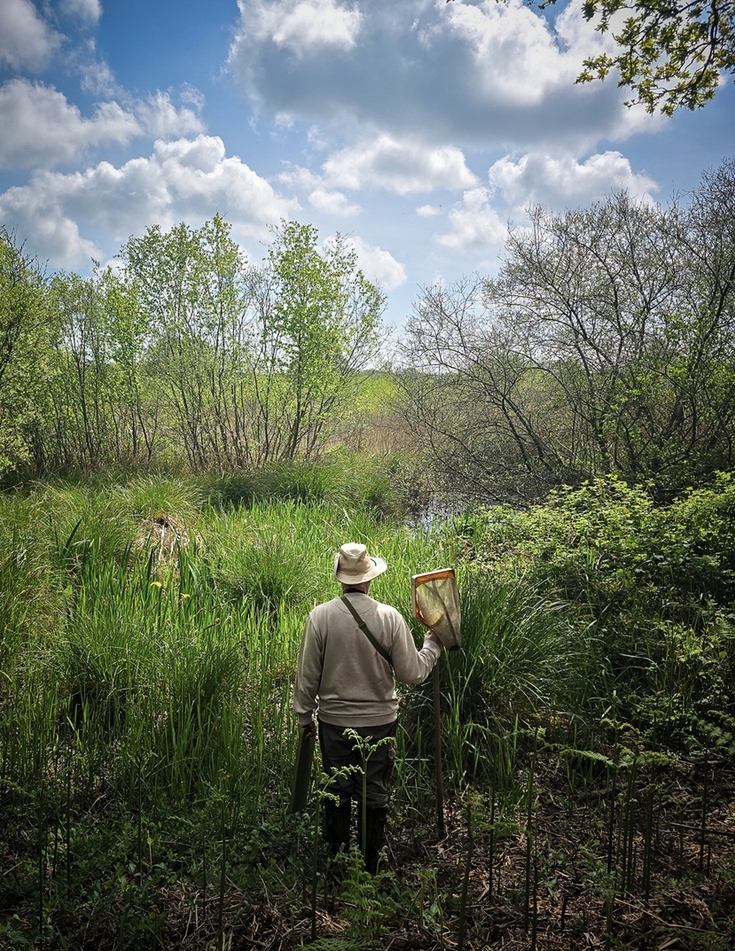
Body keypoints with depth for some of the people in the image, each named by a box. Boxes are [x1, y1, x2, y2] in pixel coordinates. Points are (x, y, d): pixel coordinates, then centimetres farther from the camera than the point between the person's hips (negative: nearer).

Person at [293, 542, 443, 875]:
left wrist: (304, 715, 9)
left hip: (334, 722, 1)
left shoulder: (320, 616, -13)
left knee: (337, 793, 16)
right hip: (379, 722, 0)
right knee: (374, 795, 14)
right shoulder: (390, 617, -15)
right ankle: (370, 867, 27)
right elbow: (412, 673, -10)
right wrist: (432, 646, 8)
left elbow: (307, 675, -5)